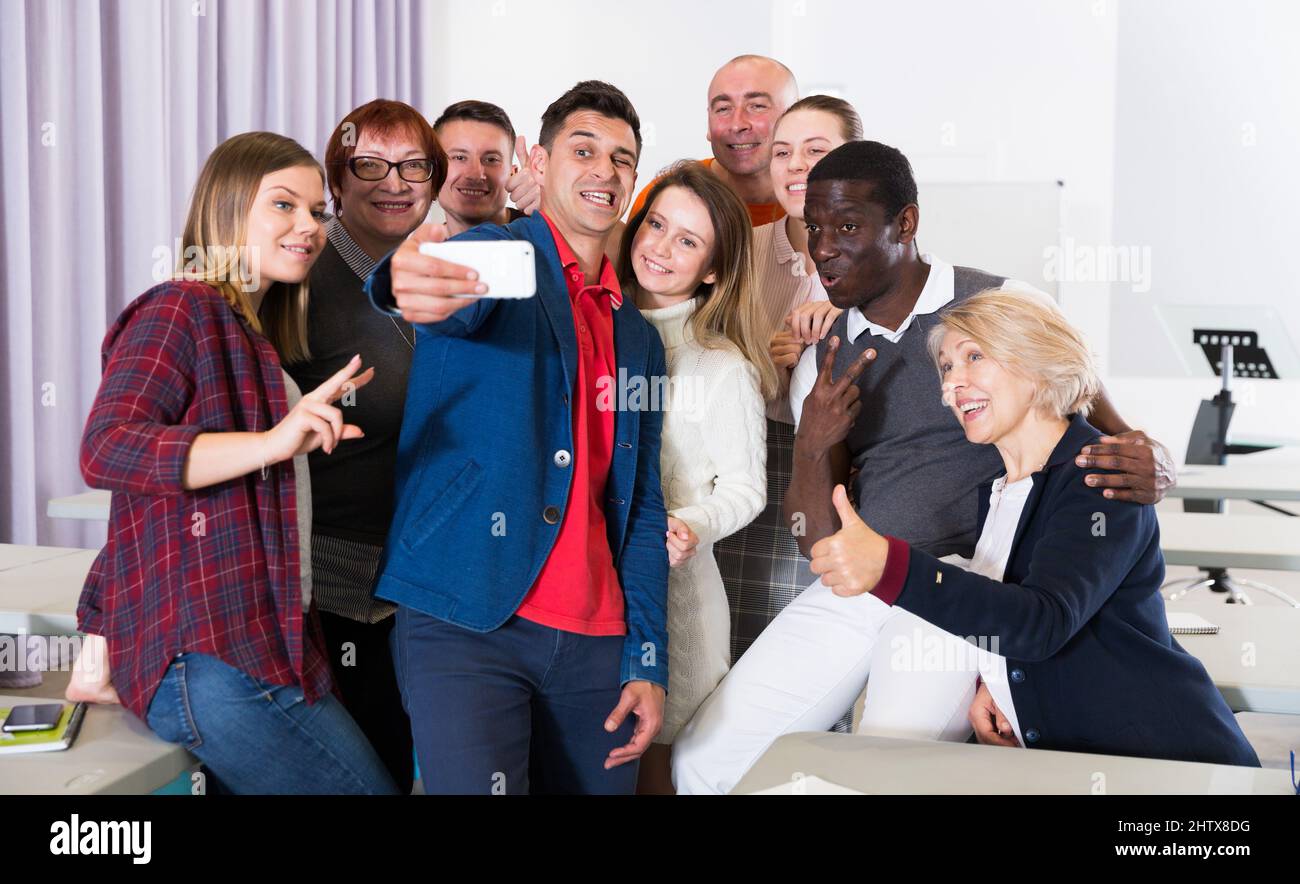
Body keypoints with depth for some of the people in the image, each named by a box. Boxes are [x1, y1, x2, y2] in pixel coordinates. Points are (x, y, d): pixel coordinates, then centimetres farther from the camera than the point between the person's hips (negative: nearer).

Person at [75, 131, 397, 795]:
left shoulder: (255, 331, 23)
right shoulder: (179, 310, -5)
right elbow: (105, 449, -21)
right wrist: (272, 441, -31)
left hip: (262, 648, 9)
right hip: (214, 660, -9)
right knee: (369, 783, -10)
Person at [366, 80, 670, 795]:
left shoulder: (639, 340, 17)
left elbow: (642, 507, 16)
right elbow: (458, 305, -24)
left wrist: (648, 663, 8)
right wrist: (411, 288, -49)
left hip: (594, 641, 6)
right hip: (465, 624, -5)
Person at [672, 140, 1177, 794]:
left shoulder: (1007, 307, 1)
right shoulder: (821, 365, 13)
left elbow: (1112, 437, 3)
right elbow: (820, 546, 8)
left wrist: (1150, 465, -22)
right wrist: (812, 447, -12)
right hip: (855, 588, 5)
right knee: (704, 756, -2)